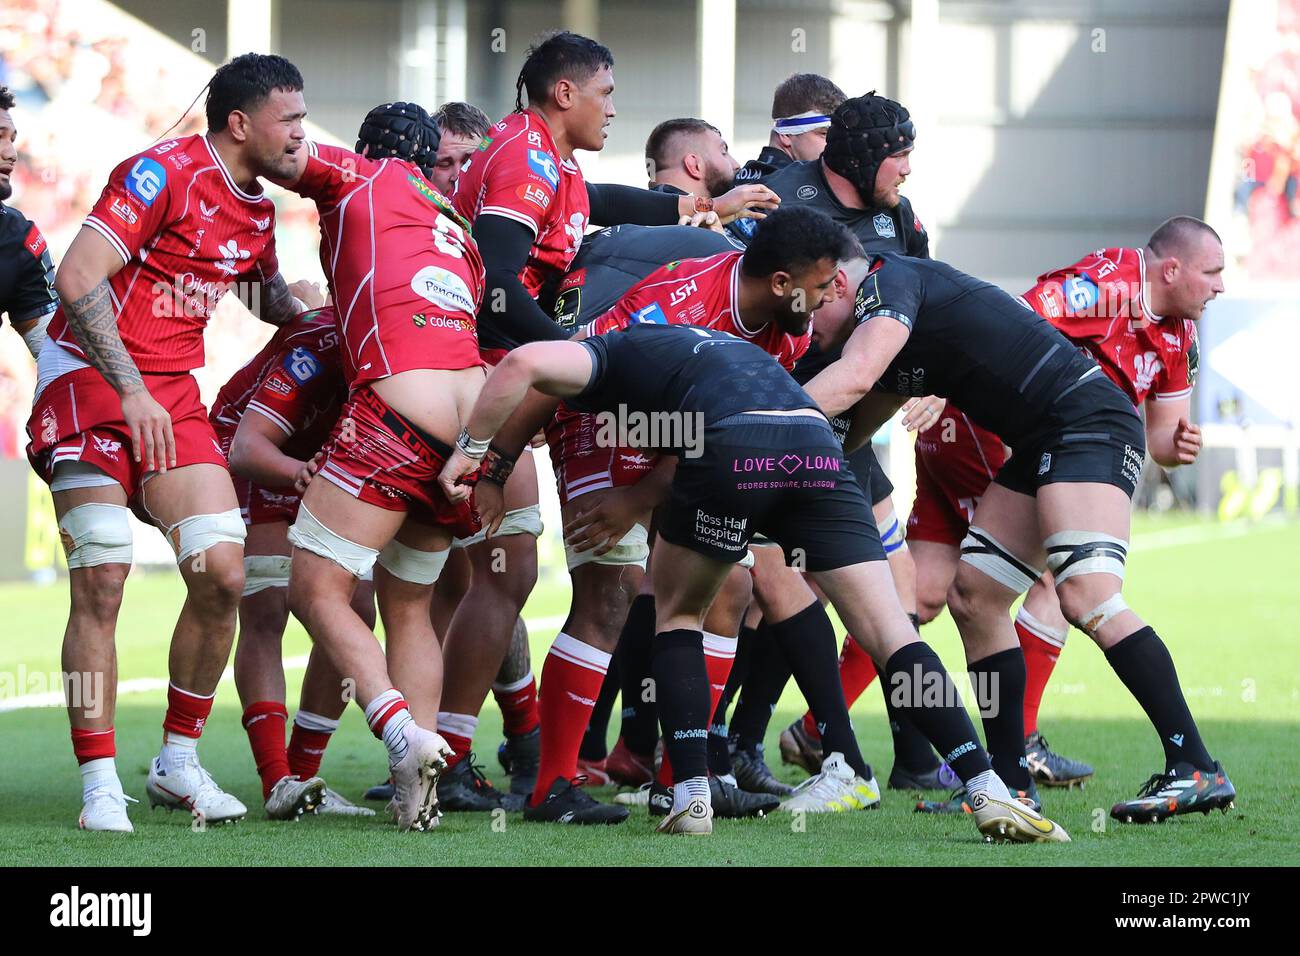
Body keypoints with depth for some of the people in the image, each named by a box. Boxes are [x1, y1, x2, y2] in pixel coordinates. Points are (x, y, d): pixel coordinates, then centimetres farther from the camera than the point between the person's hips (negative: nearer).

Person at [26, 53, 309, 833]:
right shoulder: (165, 174, -15)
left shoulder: (259, 212, 10)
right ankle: (101, 786, -6)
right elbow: (77, 280, -23)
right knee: (101, 585, -13)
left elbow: (270, 293, 33)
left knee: (223, 573, -6)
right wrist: (132, 391, -27)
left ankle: (179, 762, 9)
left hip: (173, 393, 7)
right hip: (89, 378, -7)